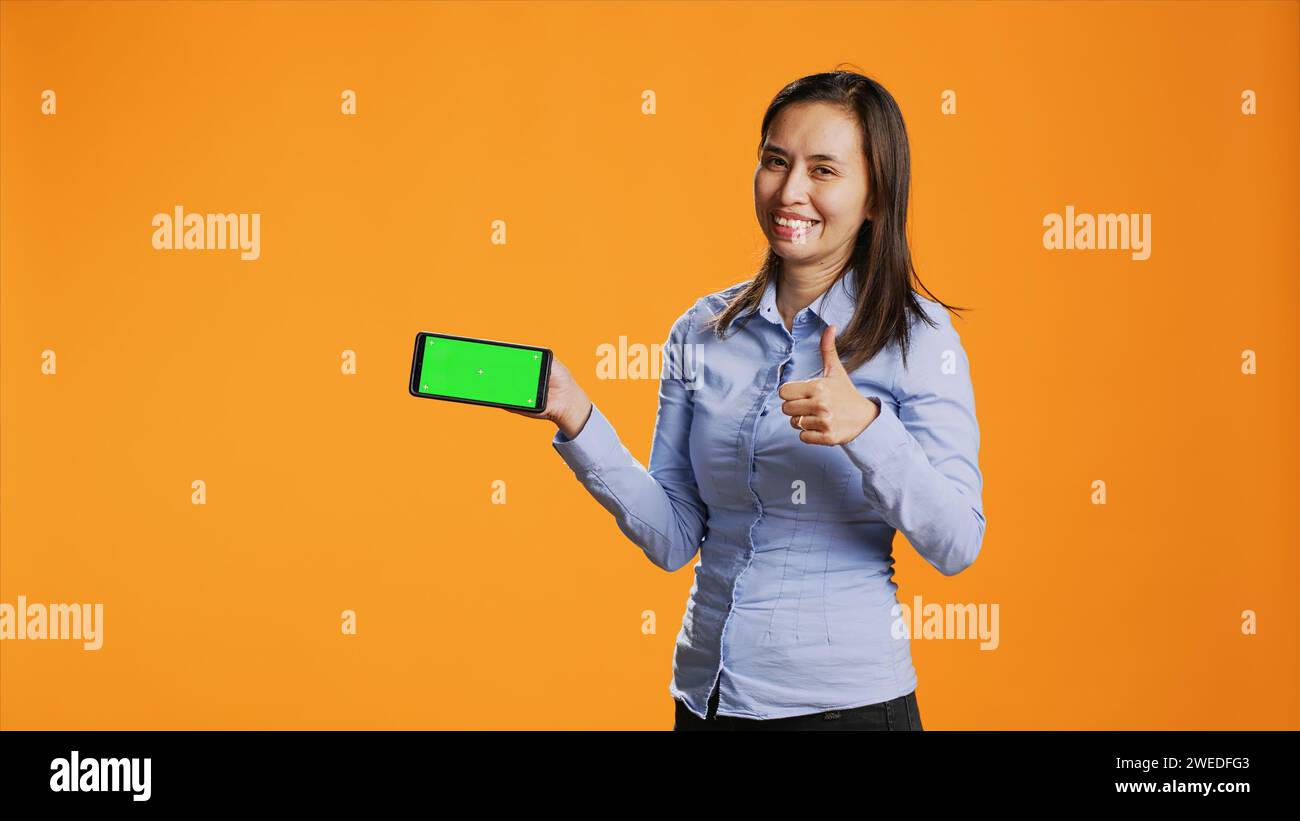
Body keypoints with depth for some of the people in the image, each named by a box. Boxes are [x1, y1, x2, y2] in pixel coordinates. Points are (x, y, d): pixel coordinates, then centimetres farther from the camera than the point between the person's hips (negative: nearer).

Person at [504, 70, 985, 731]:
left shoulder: (917, 336, -8)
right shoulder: (701, 333, 2)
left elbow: (957, 545, -14)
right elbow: (673, 538, 0)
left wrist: (866, 427, -28)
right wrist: (576, 420, -11)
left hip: (843, 699, -3)